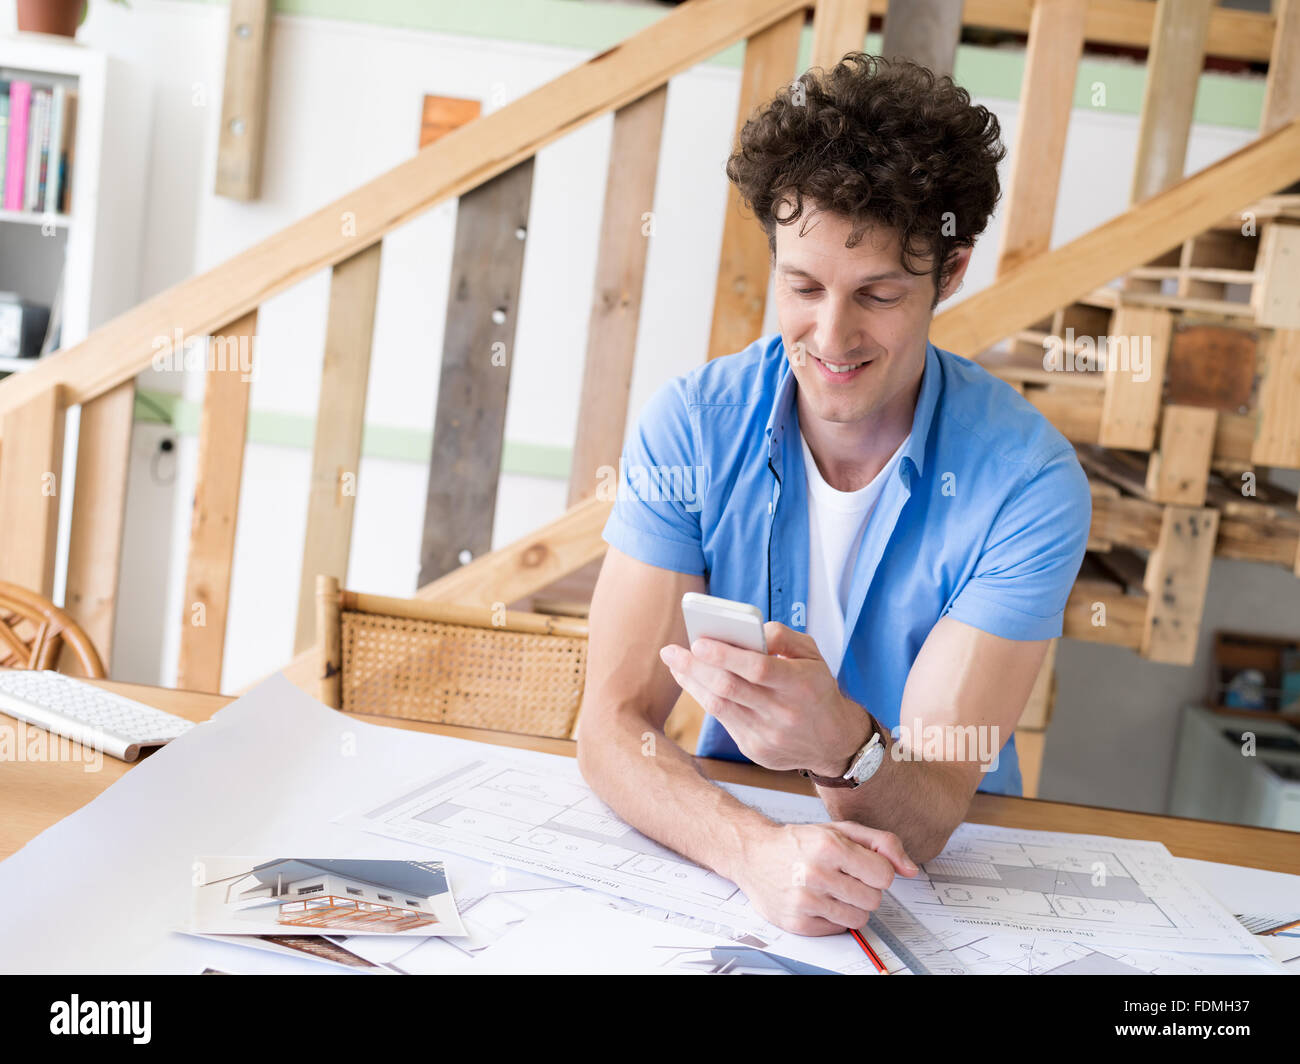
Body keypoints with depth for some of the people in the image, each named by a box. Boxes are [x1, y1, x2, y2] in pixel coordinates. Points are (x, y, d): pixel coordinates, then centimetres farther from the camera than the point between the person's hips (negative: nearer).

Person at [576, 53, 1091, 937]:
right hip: (728, 844, 1)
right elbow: (613, 725, -14)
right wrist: (756, 847, -31)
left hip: (951, 866, -1)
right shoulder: (690, 429, -9)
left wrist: (840, 742, -41)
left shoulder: (1028, 482, -15)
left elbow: (924, 818, -20)